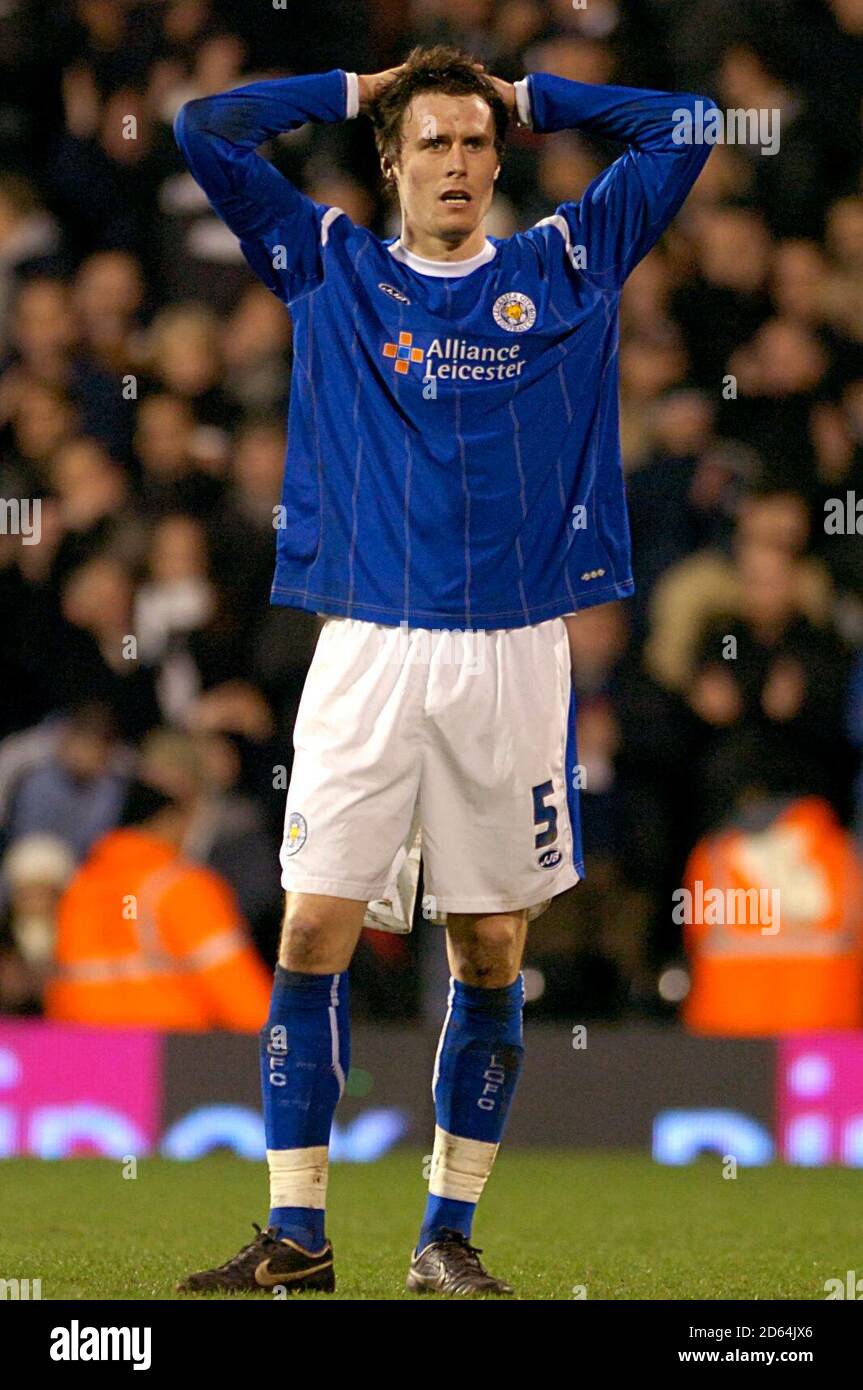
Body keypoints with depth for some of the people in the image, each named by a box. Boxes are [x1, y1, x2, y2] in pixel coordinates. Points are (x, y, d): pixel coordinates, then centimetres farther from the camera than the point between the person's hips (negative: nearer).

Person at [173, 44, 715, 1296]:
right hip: (369, 653, -1)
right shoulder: (331, 269, 8)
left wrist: (530, 97, 15)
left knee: (492, 955, 4)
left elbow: (679, 128, 12)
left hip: (515, 657, 1)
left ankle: (450, 1237, 14)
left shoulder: (566, 271, 9)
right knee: (314, 933, -6)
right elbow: (205, 130, 6)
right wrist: (353, 92, 13)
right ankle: (296, 1238, 0)